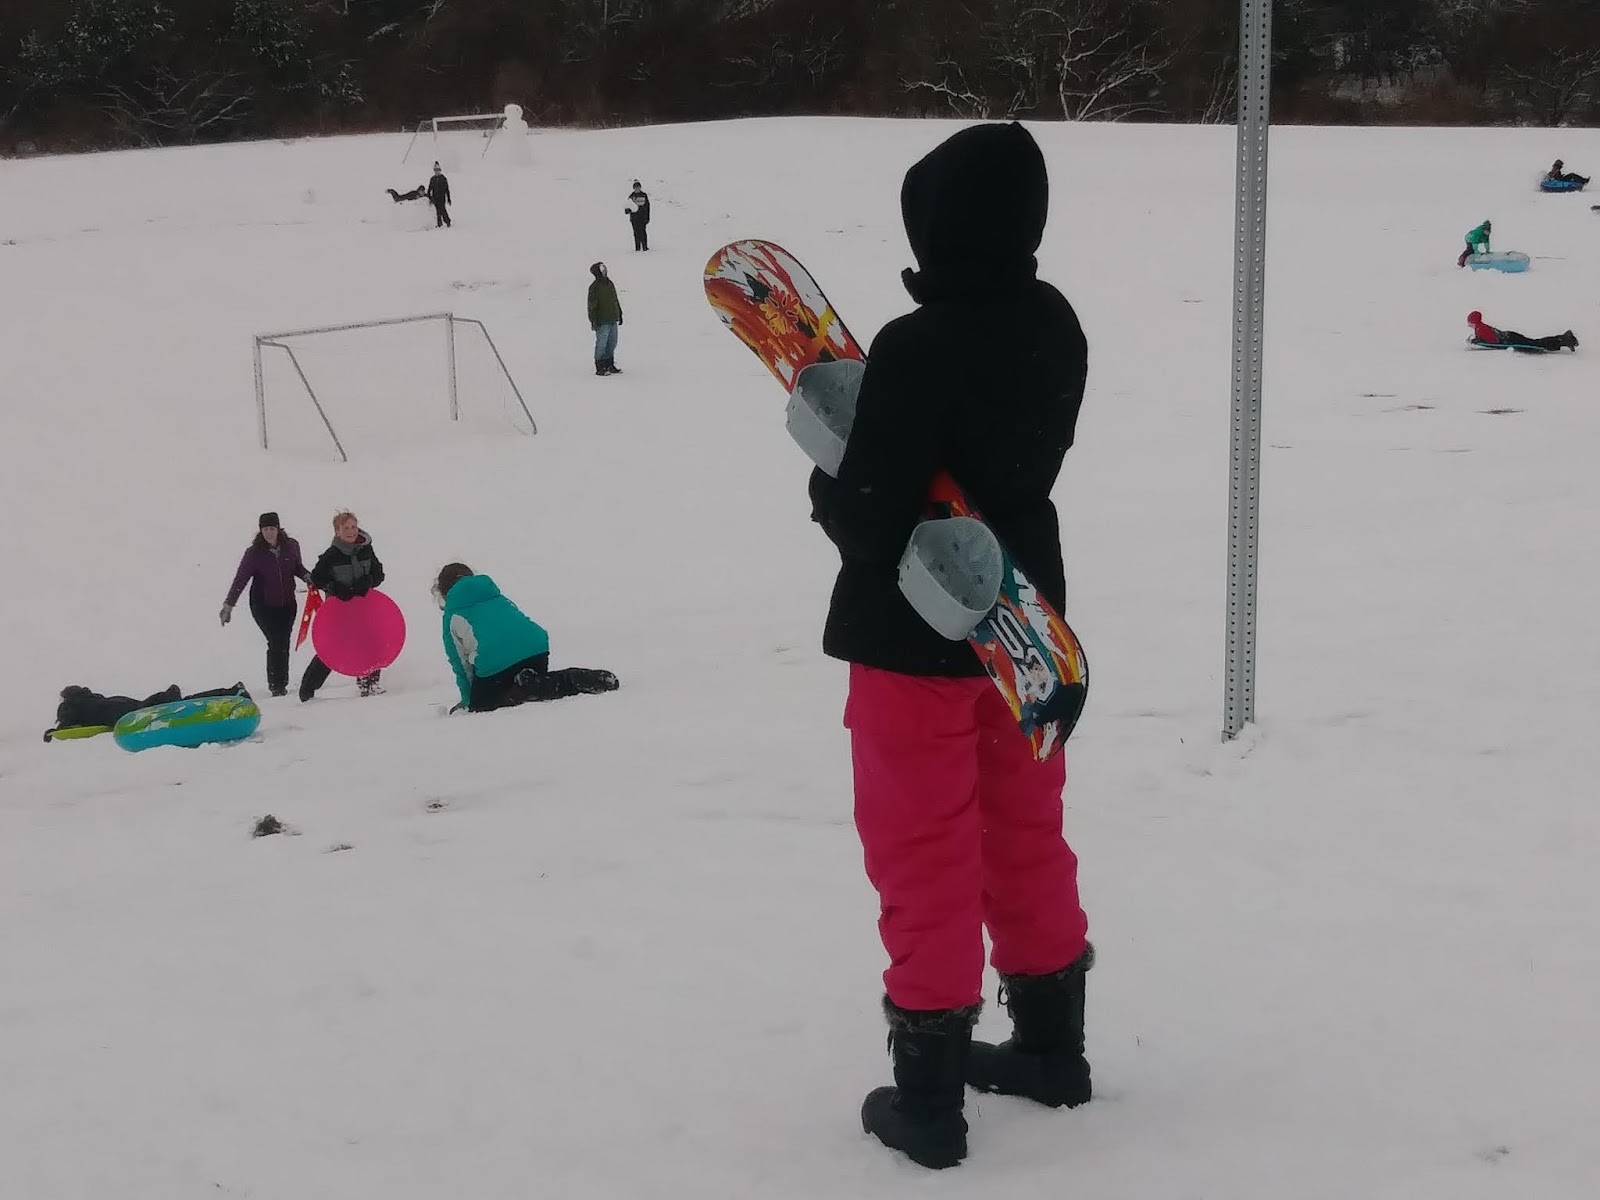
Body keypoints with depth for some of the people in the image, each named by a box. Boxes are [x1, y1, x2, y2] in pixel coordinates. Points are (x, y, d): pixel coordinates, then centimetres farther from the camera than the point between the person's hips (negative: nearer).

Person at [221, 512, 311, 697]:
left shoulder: (291, 547, -4)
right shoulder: (254, 553, -12)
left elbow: (297, 568, 15)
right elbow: (240, 580, -9)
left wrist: (307, 577, -6)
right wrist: (228, 605, -12)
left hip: (286, 604, 3)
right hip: (263, 605, -3)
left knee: (283, 643, 0)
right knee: (275, 642, -12)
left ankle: (281, 683, 14)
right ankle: (275, 684, -2)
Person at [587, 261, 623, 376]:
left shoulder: (610, 284, 12)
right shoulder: (594, 287, -11)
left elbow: (616, 301, 22)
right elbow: (592, 305, -12)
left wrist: (619, 315, 22)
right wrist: (593, 321, -15)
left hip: (613, 321, 8)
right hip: (602, 322, -8)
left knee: (612, 344, 12)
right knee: (601, 345, -3)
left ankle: (609, 365, 22)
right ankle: (600, 368, 3)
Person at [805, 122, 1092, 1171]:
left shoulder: (915, 348, -26)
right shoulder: (1055, 327, -2)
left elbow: (866, 523, -24)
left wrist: (828, 483, -2)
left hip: (916, 633, -7)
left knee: (924, 854, 4)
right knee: (1024, 833, 20)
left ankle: (929, 1095, 13)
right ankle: (1051, 1043, 34)